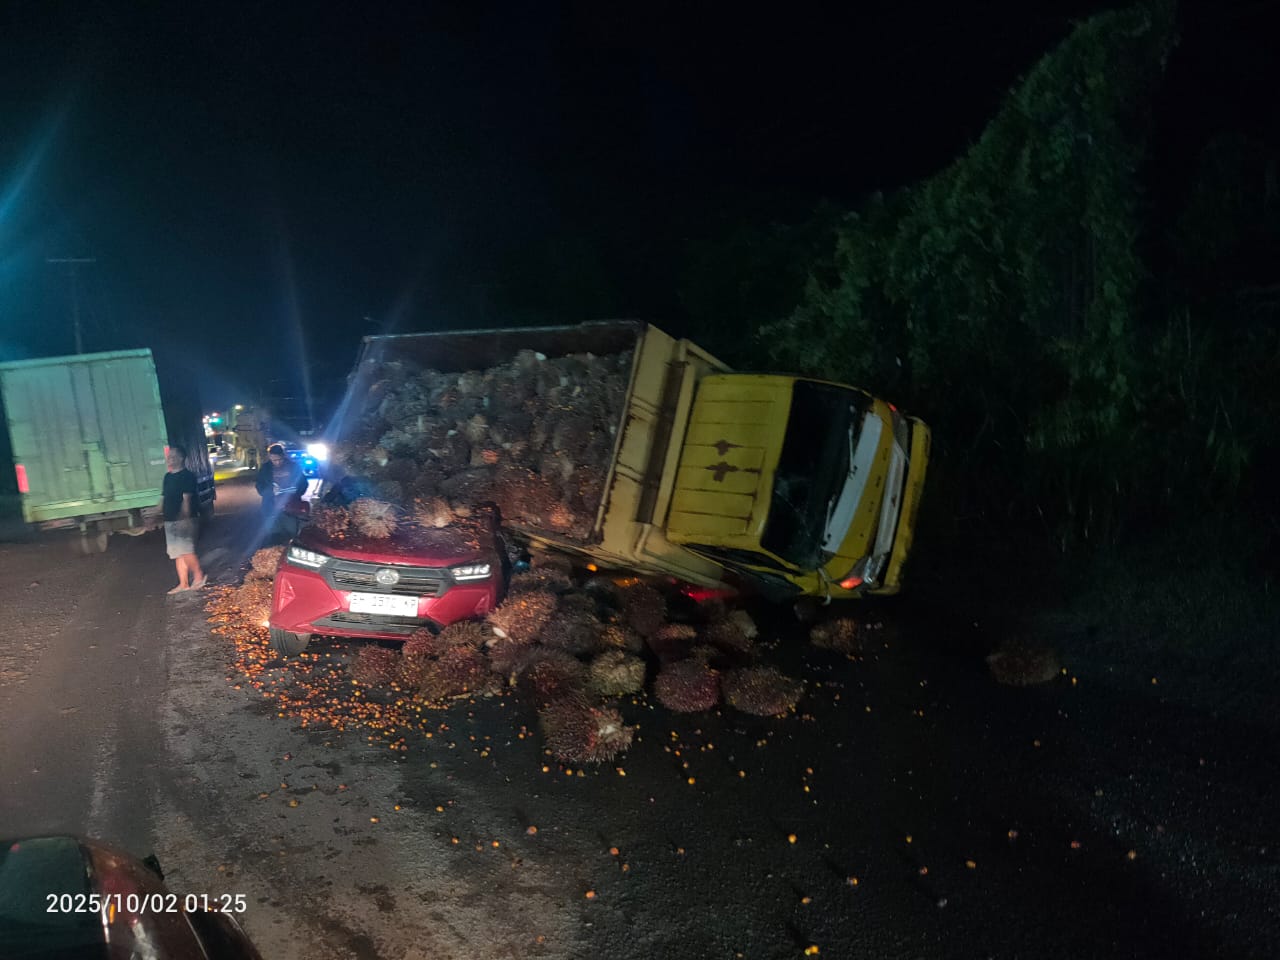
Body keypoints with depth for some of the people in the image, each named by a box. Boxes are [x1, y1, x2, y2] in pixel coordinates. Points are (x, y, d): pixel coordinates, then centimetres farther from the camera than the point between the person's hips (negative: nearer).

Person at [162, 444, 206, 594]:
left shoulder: (187, 476, -10)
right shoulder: (168, 477, 15)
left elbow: (186, 499, -17)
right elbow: (165, 498, 21)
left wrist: (185, 518, -24)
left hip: (183, 520, -9)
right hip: (170, 521, 9)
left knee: (186, 551, -10)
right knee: (177, 554, 9)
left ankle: (198, 575, 8)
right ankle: (183, 584, 13)